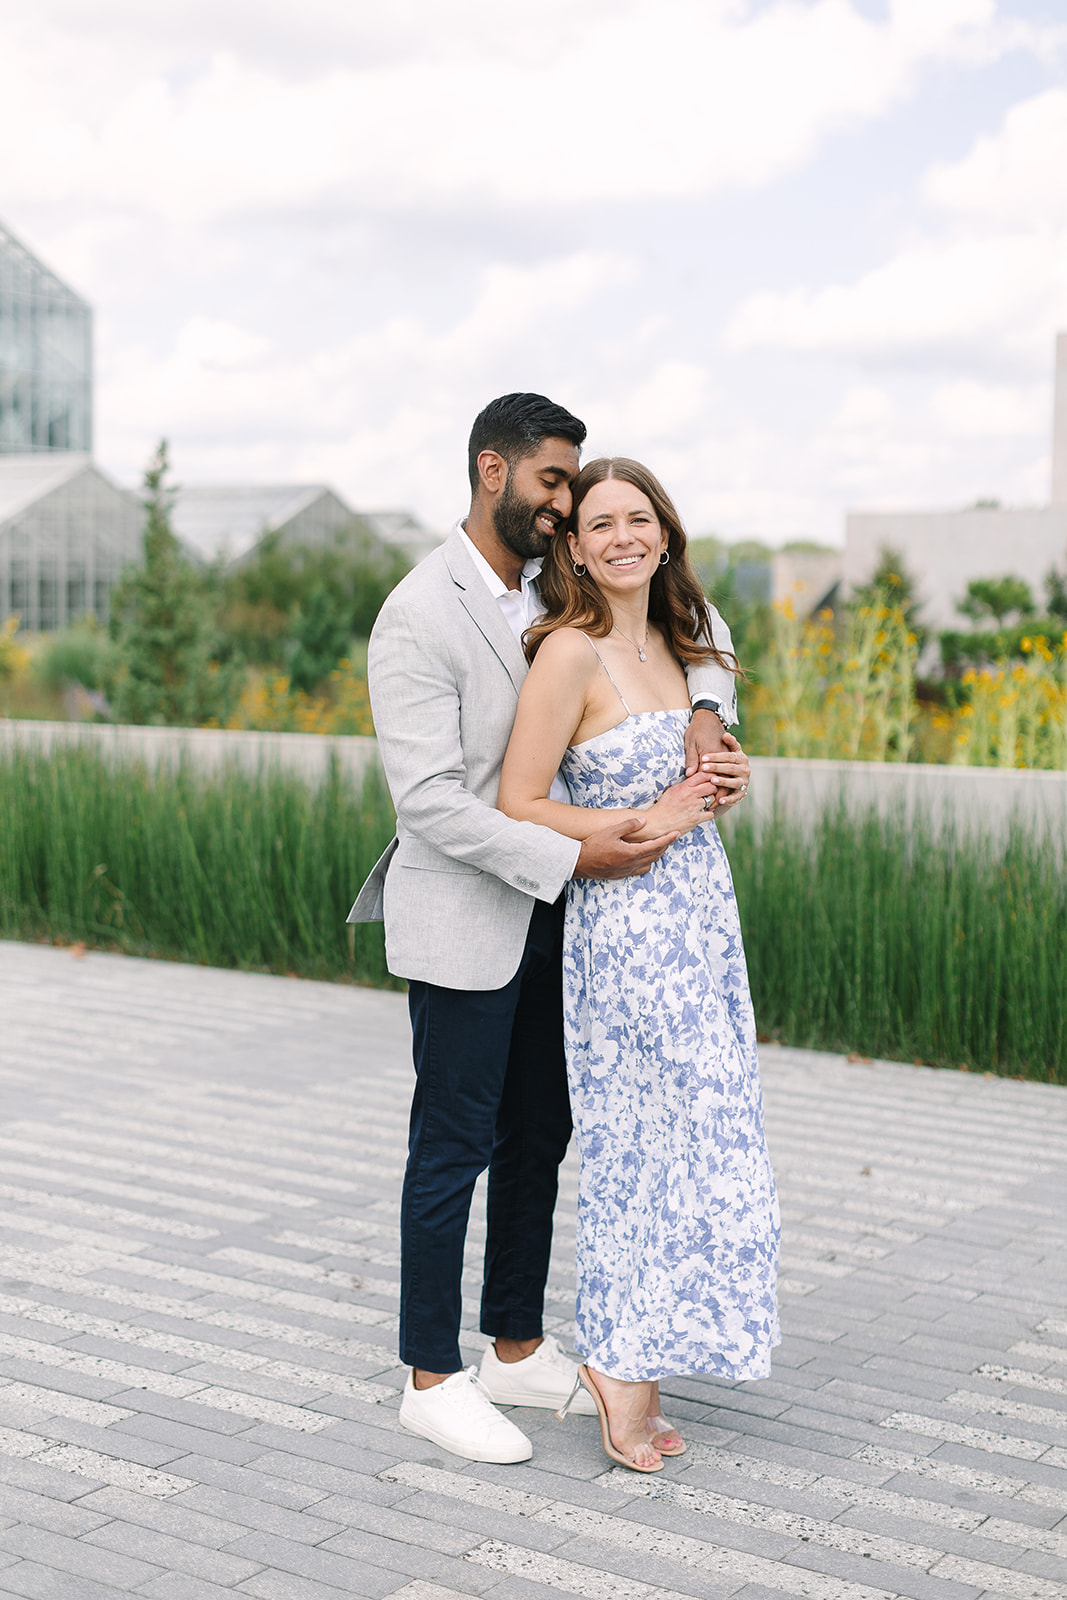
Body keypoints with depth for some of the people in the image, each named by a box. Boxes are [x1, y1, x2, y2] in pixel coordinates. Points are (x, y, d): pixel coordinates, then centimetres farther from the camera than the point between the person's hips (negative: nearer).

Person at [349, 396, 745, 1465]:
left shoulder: (551, 591, 5)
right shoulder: (418, 618, -18)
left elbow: (690, 618, 16)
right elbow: (430, 802, -23)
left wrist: (705, 709, -4)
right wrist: (572, 855, -27)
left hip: (544, 918, 8)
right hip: (461, 923, -8)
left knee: (539, 1138, 14)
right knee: (454, 1150, 2)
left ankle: (517, 1353, 28)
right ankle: (431, 1378, 16)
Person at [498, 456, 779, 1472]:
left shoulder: (670, 643, 12)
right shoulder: (570, 652, -13)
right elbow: (519, 807, -15)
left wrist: (722, 781, 7)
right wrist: (646, 825, -15)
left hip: (700, 912, 8)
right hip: (627, 922, -8)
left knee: (647, 1147, 11)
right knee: (697, 1141, -6)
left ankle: (630, 1361, 20)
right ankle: (623, 1359, 9)